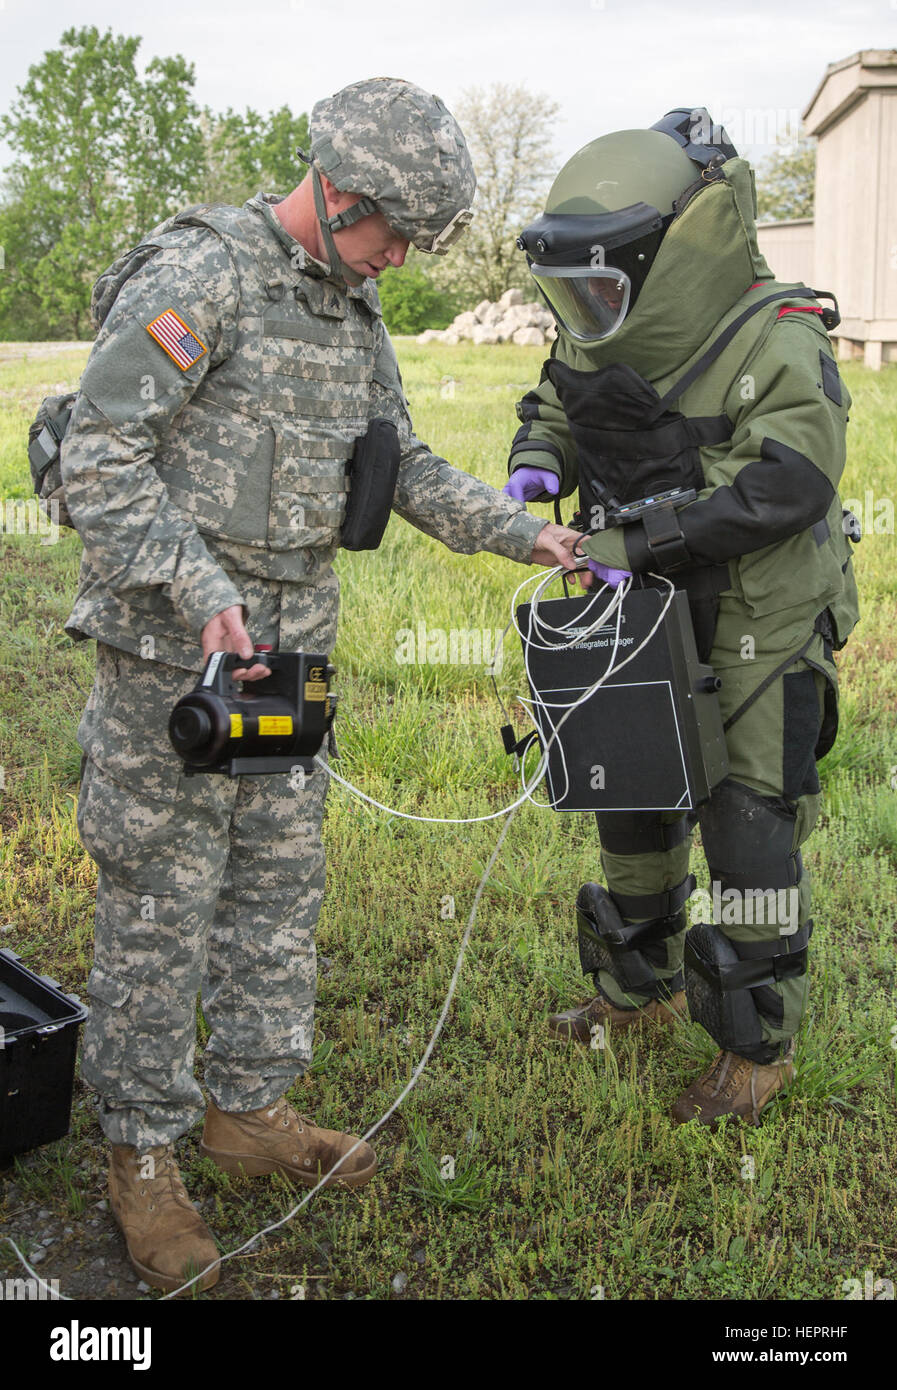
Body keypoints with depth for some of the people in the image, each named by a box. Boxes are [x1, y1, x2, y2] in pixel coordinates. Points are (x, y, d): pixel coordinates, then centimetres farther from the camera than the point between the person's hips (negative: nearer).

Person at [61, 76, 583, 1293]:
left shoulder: (354, 310, 13)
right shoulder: (197, 274, -13)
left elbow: (401, 462, 19)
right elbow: (100, 454, -18)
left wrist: (520, 534, 10)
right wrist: (198, 590, -27)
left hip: (291, 643, 8)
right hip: (170, 646, -8)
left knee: (281, 878, 13)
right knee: (161, 897, 1)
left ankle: (249, 1109, 30)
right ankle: (142, 1152, 17)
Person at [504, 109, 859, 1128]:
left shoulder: (777, 343, -19)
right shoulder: (604, 334, 4)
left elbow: (785, 486, -28)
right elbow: (555, 408, 18)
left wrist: (645, 543, -29)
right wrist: (535, 467, -6)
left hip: (757, 624, -7)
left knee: (749, 832, -2)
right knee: (630, 802, 18)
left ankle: (759, 1045, 17)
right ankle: (643, 988, 39)